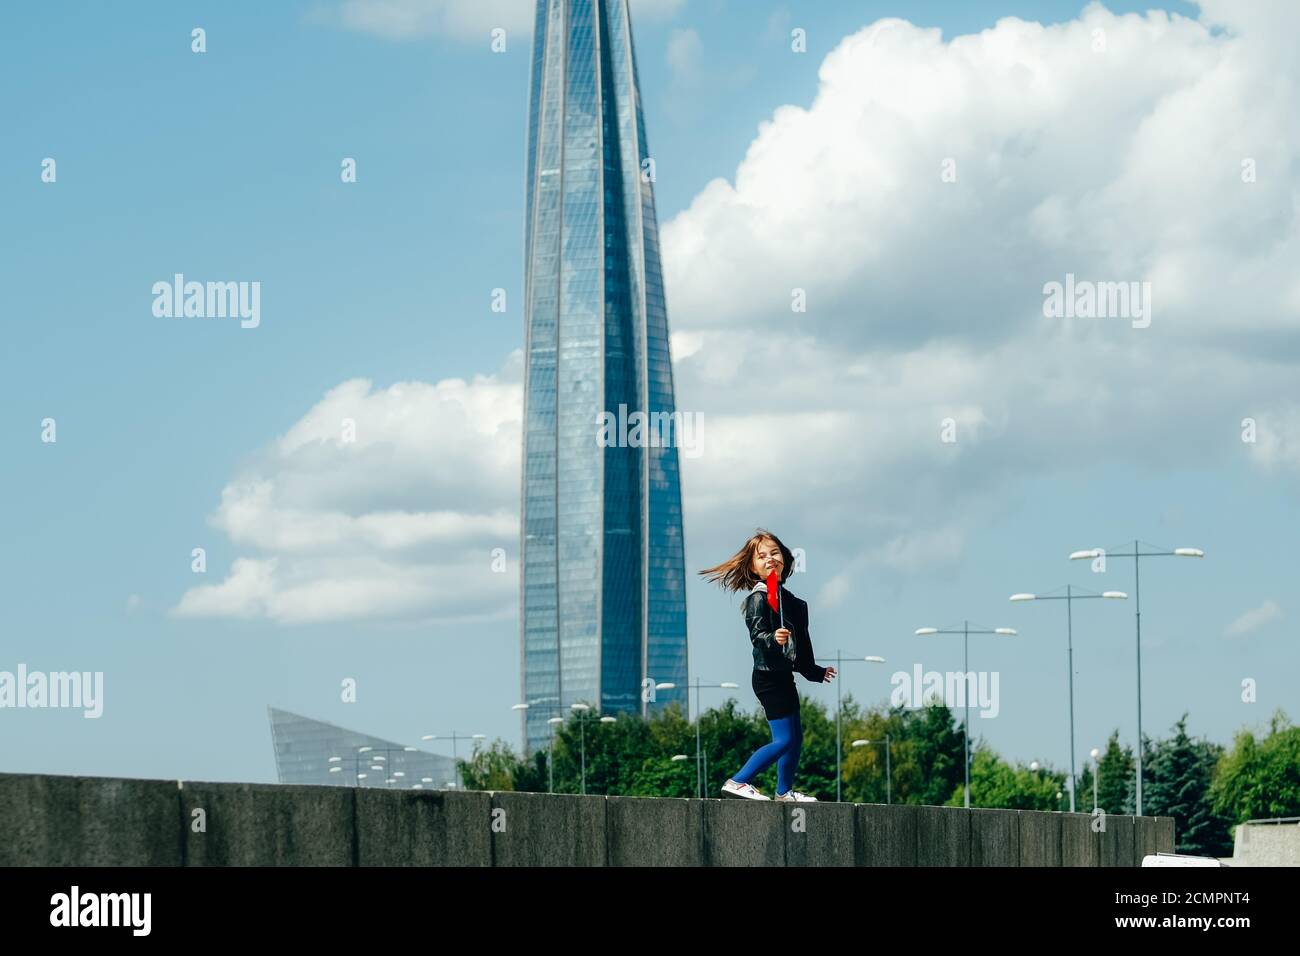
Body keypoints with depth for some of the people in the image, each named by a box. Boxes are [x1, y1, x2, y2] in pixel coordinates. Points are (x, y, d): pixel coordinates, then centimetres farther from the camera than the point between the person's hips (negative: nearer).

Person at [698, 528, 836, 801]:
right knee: (784, 740, -12)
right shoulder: (758, 598, -13)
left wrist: (815, 671, 31)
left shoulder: (787, 597, 12)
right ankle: (738, 782, -9)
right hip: (768, 675, -9)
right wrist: (772, 638, -47)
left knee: (796, 737, 14)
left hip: (784, 675, 9)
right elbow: (756, 635, -25)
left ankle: (785, 791, 27)